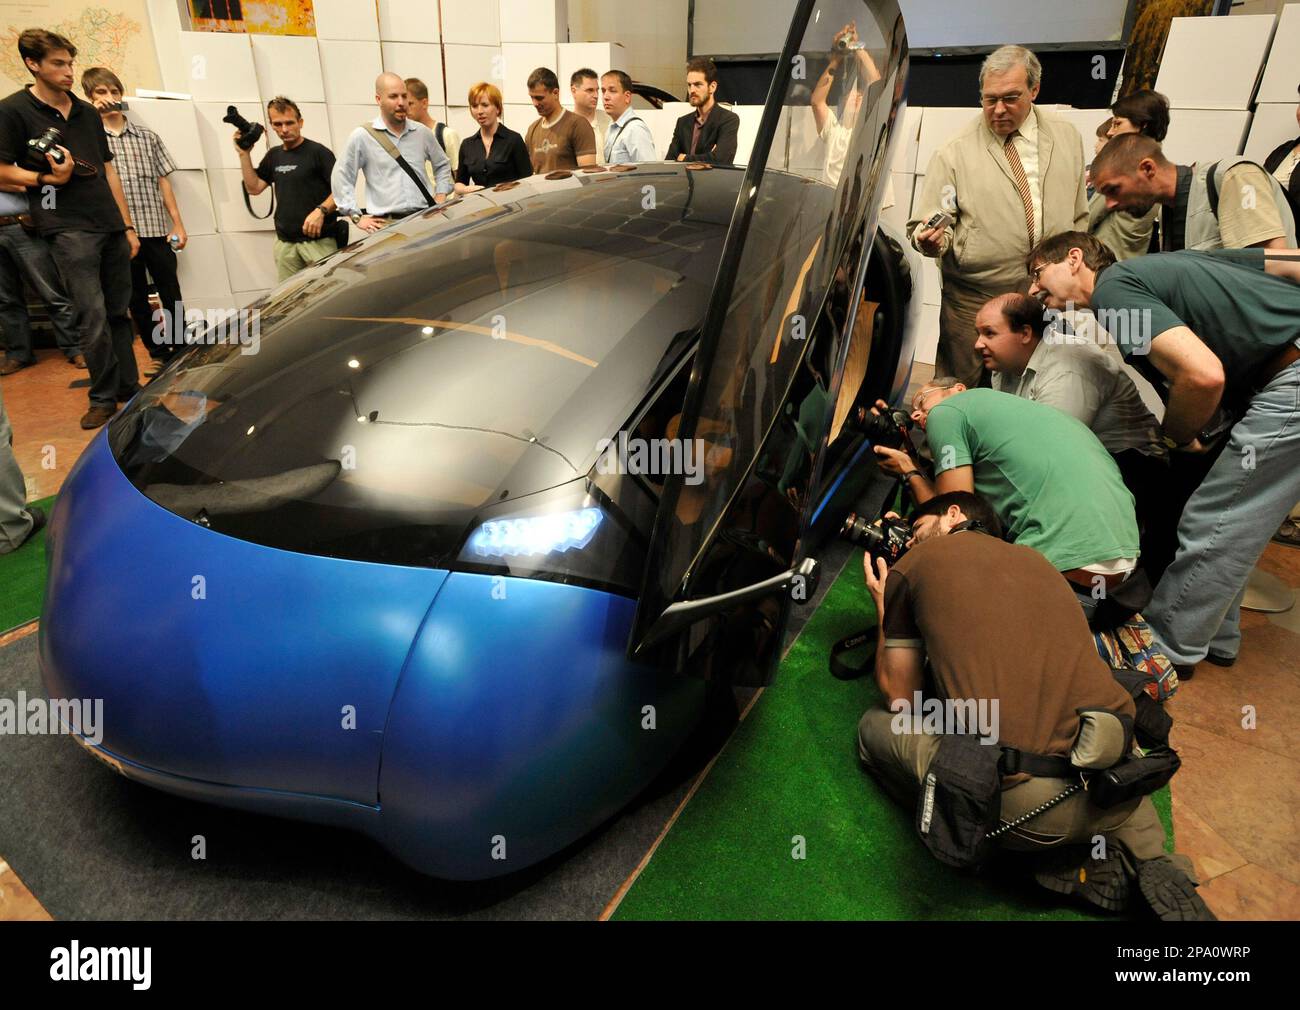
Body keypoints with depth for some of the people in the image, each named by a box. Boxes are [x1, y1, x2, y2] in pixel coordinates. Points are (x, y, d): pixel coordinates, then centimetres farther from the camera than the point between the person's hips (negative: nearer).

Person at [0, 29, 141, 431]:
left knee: (119, 312, 7)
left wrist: (128, 225, 15)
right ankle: (103, 397, -4)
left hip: (111, 226, 6)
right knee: (93, 314, -12)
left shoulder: (87, 112, 19)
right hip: (68, 228, -5)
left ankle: (128, 387, 14)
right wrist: (48, 178, -16)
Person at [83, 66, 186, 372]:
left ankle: (180, 351, 17)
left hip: (156, 229, 1)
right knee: (136, 299, 6)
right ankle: (158, 353, 17)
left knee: (171, 295, 5)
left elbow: (163, 182, 10)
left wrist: (177, 224, 2)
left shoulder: (147, 136, 12)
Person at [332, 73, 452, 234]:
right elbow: (341, 177, 7)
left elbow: (442, 165, 27)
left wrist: (440, 198, 15)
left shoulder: (423, 133, 13)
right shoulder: (362, 136, 4)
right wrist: (357, 217, 2)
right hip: (386, 224, -2)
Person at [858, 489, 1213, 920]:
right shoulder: (1034, 558, 23)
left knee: (874, 728, 19)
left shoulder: (915, 564, 8)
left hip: (1022, 803, -7)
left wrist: (884, 606, 28)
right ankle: (1149, 861, 15)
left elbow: (900, 698, 14)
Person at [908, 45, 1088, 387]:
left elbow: (1079, 217, 15)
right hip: (973, 299, -3)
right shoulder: (953, 154, -3)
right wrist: (931, 238, -26)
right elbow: (928, 223, -3)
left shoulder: (1068, 139, 9)